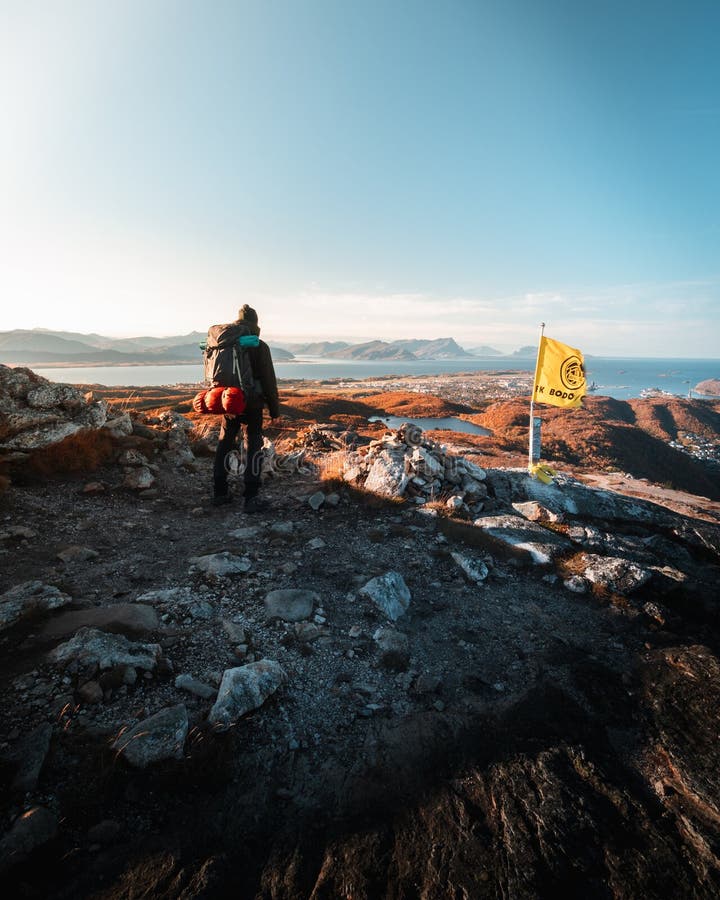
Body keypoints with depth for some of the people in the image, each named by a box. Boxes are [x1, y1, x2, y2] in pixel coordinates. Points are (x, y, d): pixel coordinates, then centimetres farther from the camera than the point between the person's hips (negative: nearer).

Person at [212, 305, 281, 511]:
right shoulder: (260, 347, -9)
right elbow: (269, 381, -10)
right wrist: (275, 411, -4)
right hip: (252, 405, -4)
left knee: (224, 445, 16)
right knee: (254, 448, 1)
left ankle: (219, 492, 22)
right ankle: (251, 498, -1)